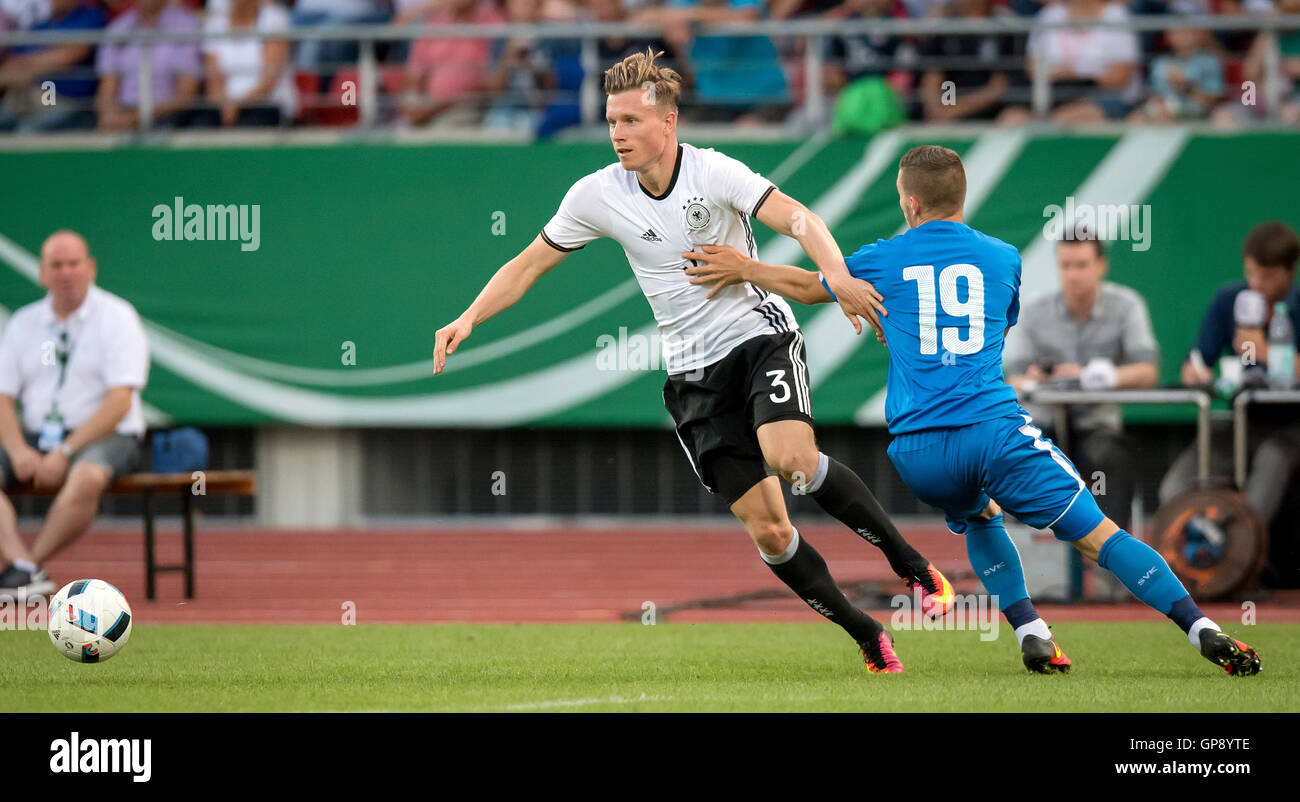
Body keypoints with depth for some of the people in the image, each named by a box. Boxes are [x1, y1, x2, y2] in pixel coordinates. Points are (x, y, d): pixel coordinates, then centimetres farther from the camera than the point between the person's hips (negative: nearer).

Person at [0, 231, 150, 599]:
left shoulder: (117, 317, -2)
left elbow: (119, 402, -12)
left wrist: (66, 452, -20)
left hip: (105, 438, -5)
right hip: (34, 439, 5)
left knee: (88, 476, -39)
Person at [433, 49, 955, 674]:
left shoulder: (713, 173, -12)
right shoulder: (597, 195, -2)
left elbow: (797, 218, -22)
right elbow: (528, 265, 8)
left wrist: (838, 277, -40)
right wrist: (468, 319, -6)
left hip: (759, 334, -3)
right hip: (693, 374, 3)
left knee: (791, 458, -31)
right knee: (766, 529, -6)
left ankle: (913, 567, -14)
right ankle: (867, 637, 11)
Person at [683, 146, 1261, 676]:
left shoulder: (884, 261, 12)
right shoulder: (1002, 258, 15)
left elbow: (810, 287, 29)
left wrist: (744, 268, 46)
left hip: (916, 451, 1)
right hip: (994, 427, -1)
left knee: (978, 519, 32)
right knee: (1098, 537, -2)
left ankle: (1032, 634, 13)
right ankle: (1205, 633, -16)